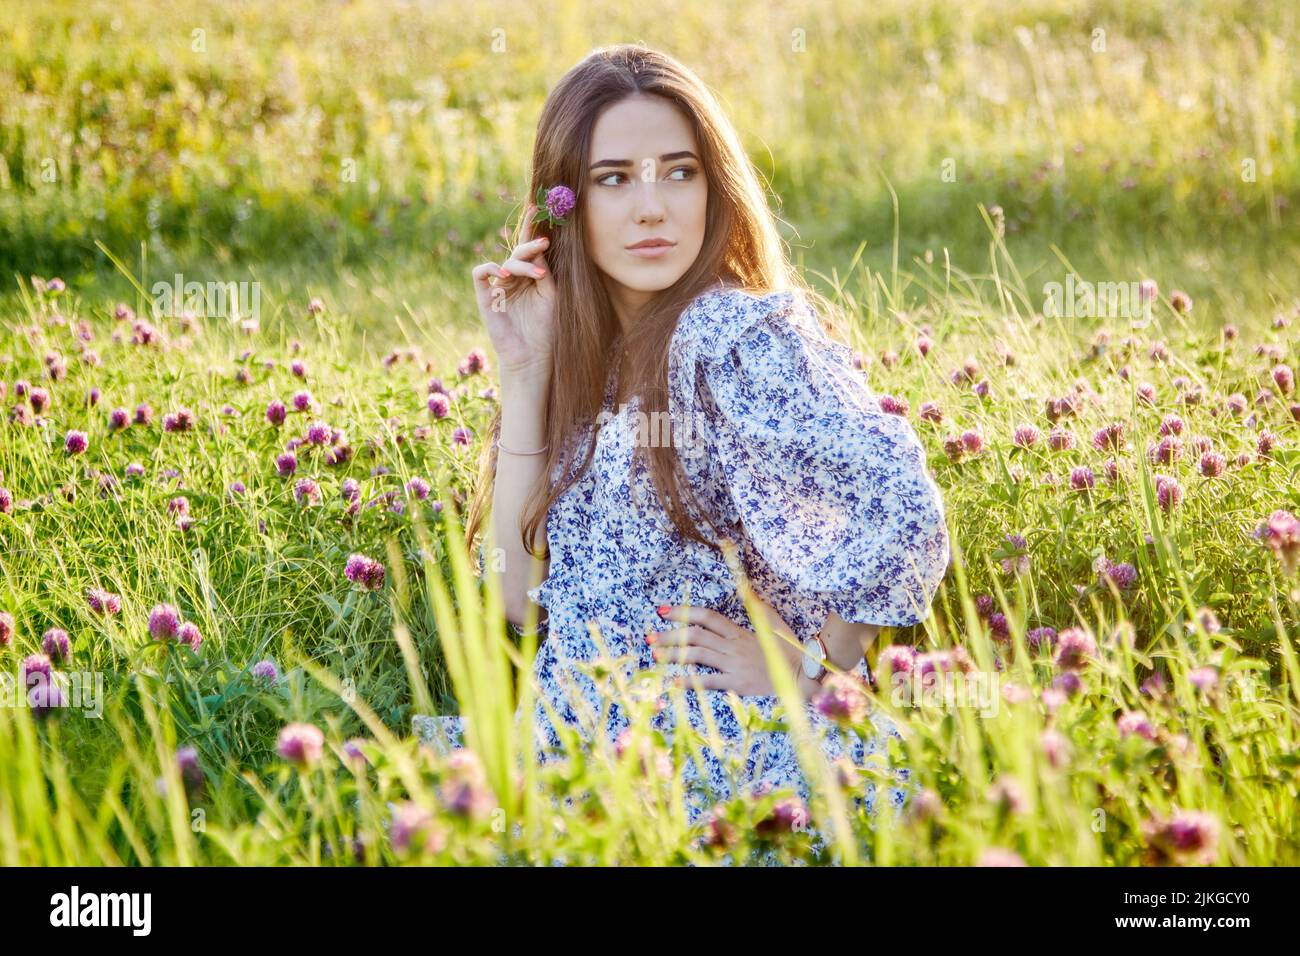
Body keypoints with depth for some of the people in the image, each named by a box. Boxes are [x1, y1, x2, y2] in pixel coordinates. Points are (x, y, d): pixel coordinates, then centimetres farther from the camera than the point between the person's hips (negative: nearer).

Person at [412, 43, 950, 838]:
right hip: (583, 735, 6)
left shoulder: (731, 335, -14)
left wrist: (811, 671, -12)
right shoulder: (590, 357, 8)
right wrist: (525, 370, -2)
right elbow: (521, 599, 2)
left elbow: (902, 511, -26)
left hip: (716, 748, -6)